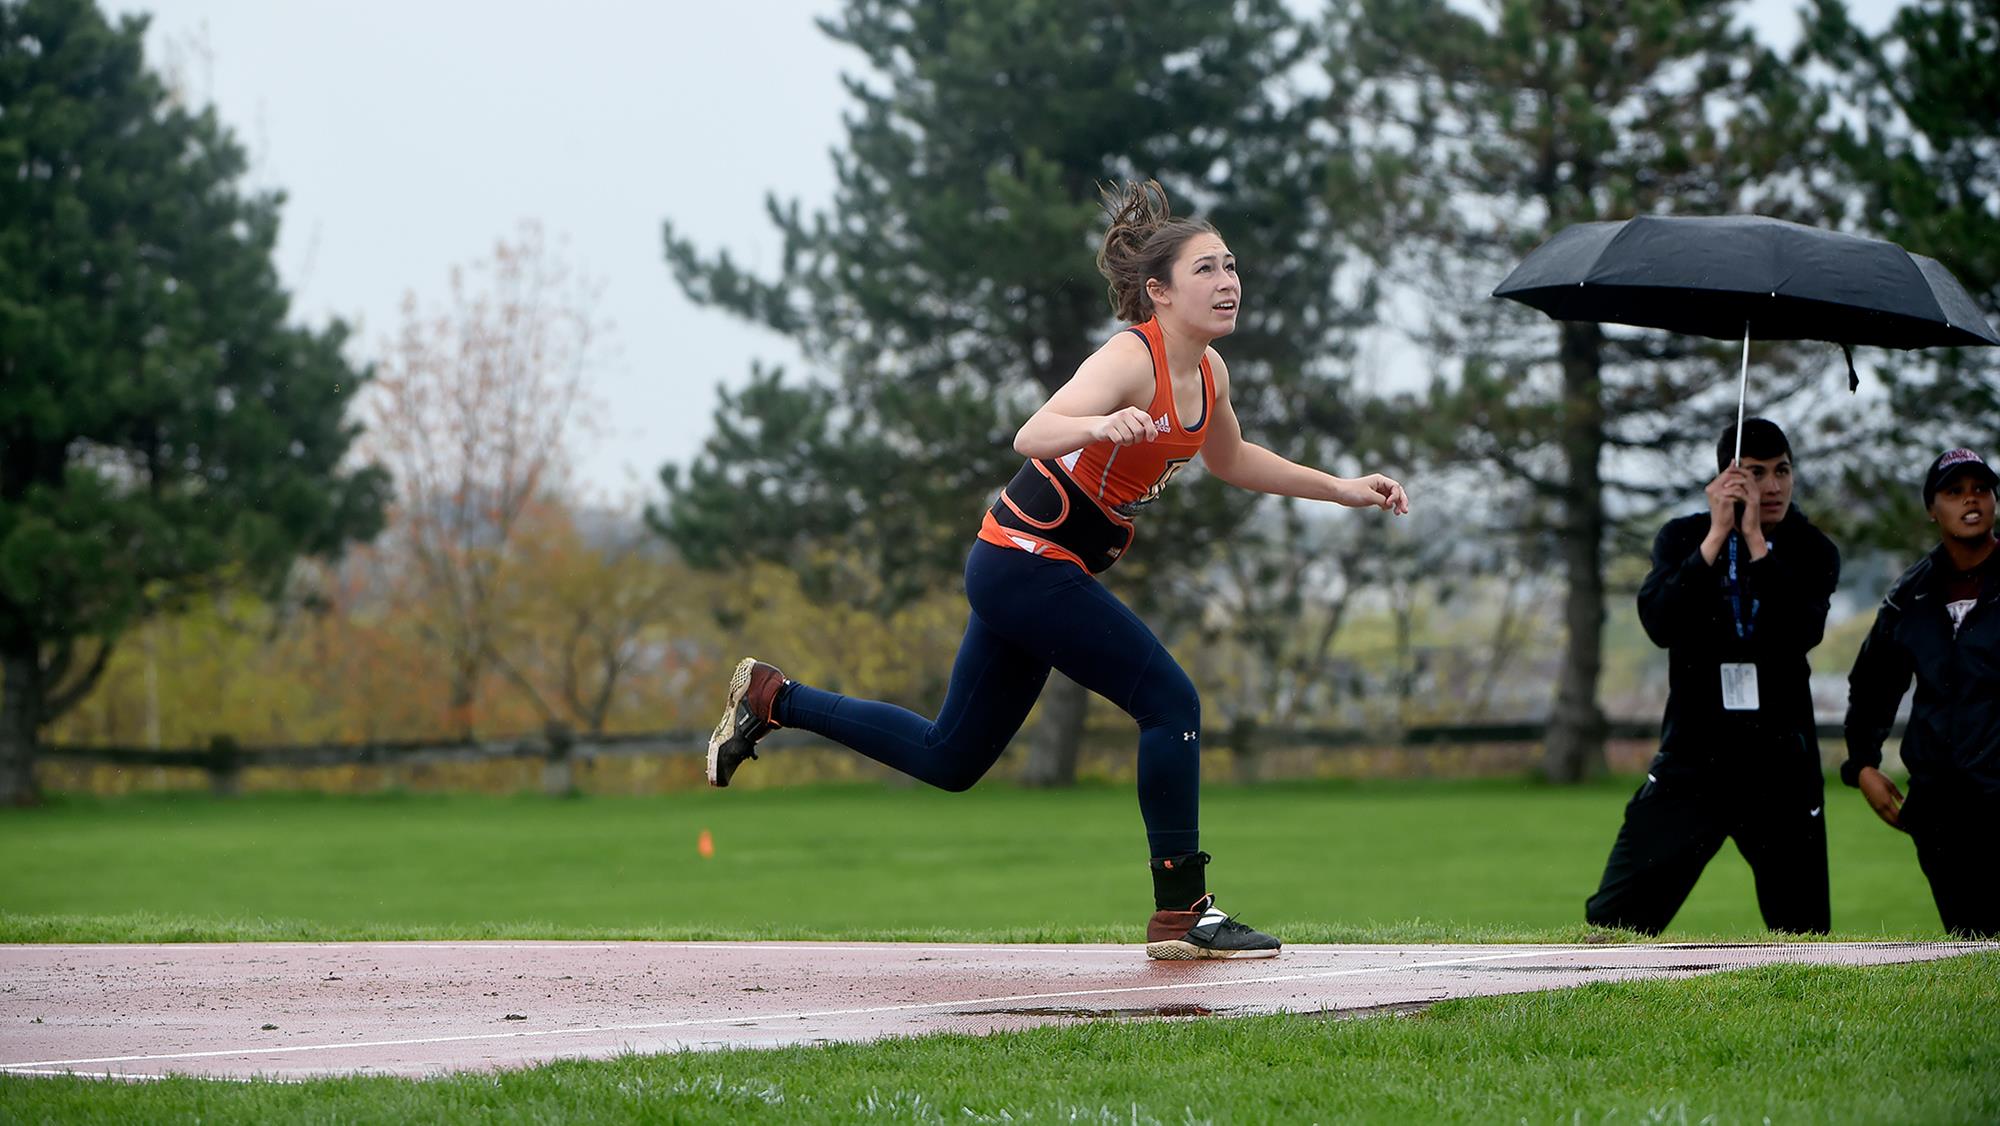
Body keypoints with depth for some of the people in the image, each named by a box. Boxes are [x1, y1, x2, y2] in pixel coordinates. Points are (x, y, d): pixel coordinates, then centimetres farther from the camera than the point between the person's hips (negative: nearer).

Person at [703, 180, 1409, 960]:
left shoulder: (1206, 369, 7)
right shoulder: (1132, 359, -20)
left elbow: (1231, 460, 27)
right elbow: (1031, 436, -35)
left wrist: (1343, 490, 23)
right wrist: (1101, 426, -55)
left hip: (1026, 571, 9)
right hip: (1026, 562, -9)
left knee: (951, 759, 15)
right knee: (1170, 702, -14)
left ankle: (772, 698, 26)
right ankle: (1182, 917, -7)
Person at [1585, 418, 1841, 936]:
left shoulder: (1812, 552, 1)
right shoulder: (1684, 538, 2)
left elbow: (1799, 634, -19)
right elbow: (1660, 624, -17)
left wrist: (1755, 539, -21)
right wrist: (1718, 534, -20)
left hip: (1782, 771, 0)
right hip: (1691, 762, 0)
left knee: (1802, 929, 3)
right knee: (1614, 918, -8)